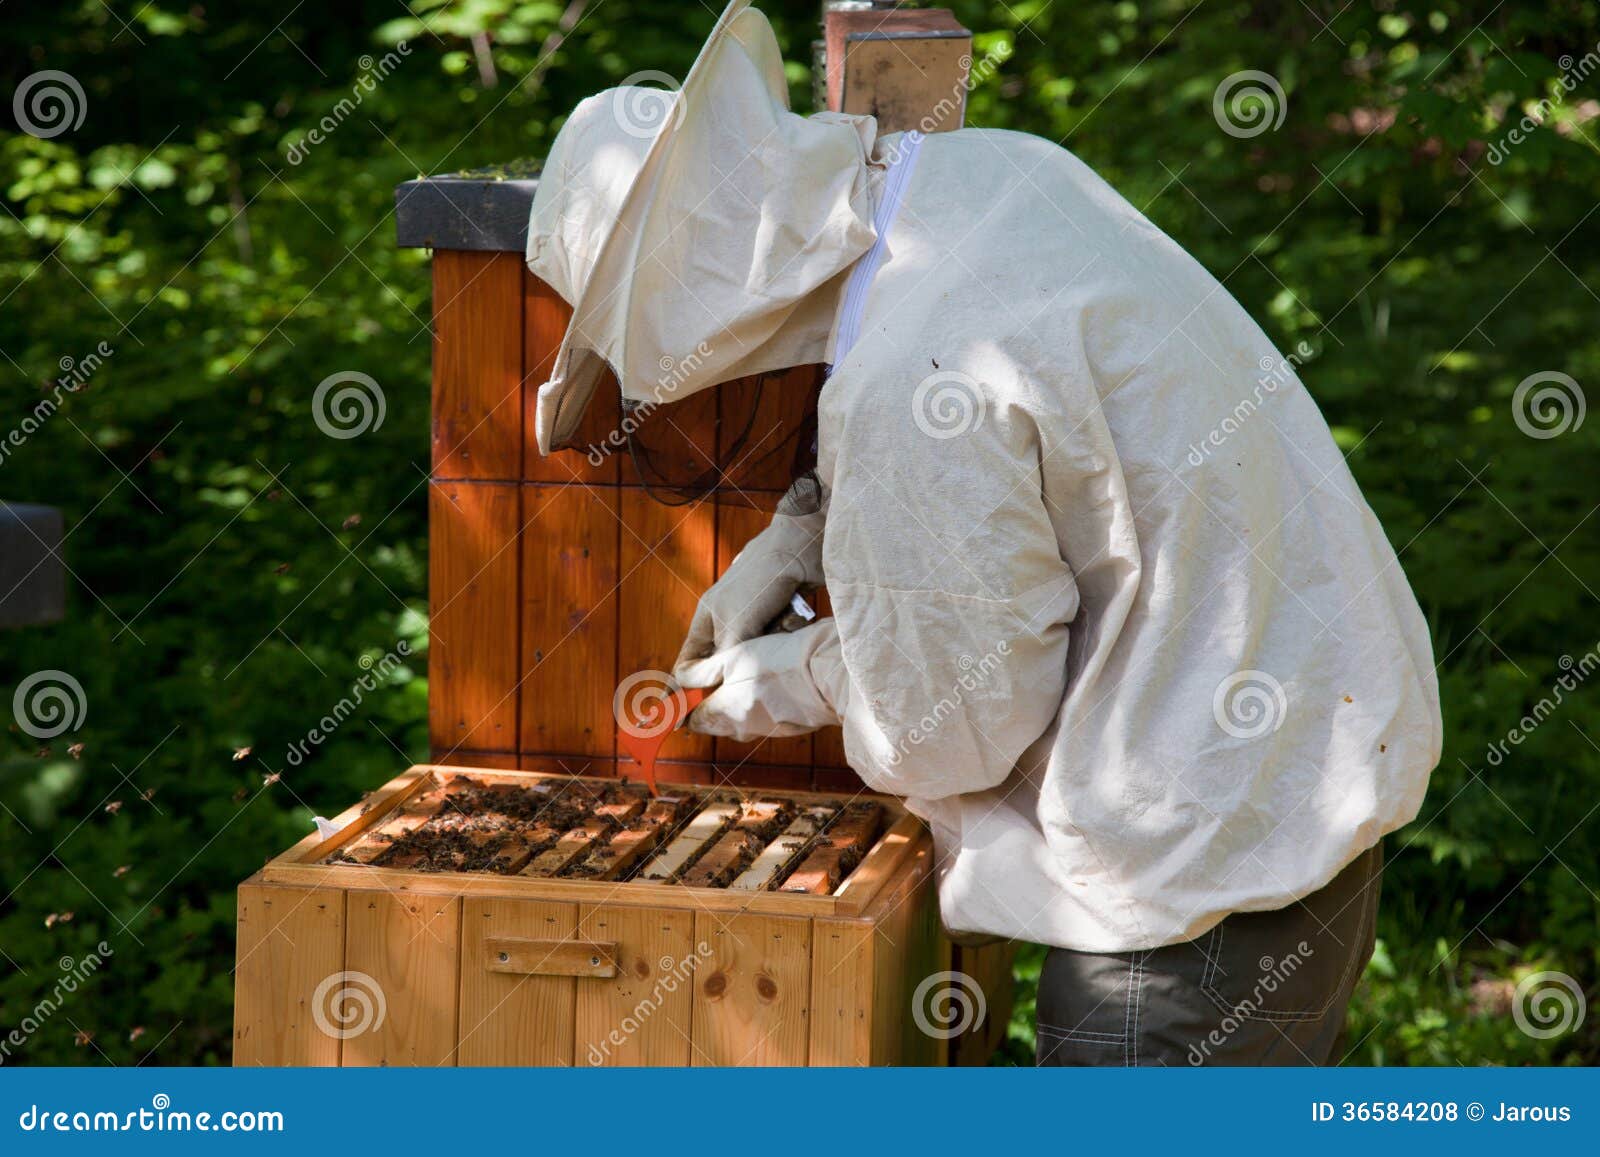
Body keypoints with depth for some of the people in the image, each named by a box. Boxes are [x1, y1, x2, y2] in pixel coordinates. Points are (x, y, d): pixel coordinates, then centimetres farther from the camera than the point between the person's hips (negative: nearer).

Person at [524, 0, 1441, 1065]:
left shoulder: (905, 384, -27)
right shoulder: (990, 168, 0)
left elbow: (949, 725, -16)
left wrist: (792, 682, 3)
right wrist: (796, 536, 13)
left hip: (1209, 847, -10)